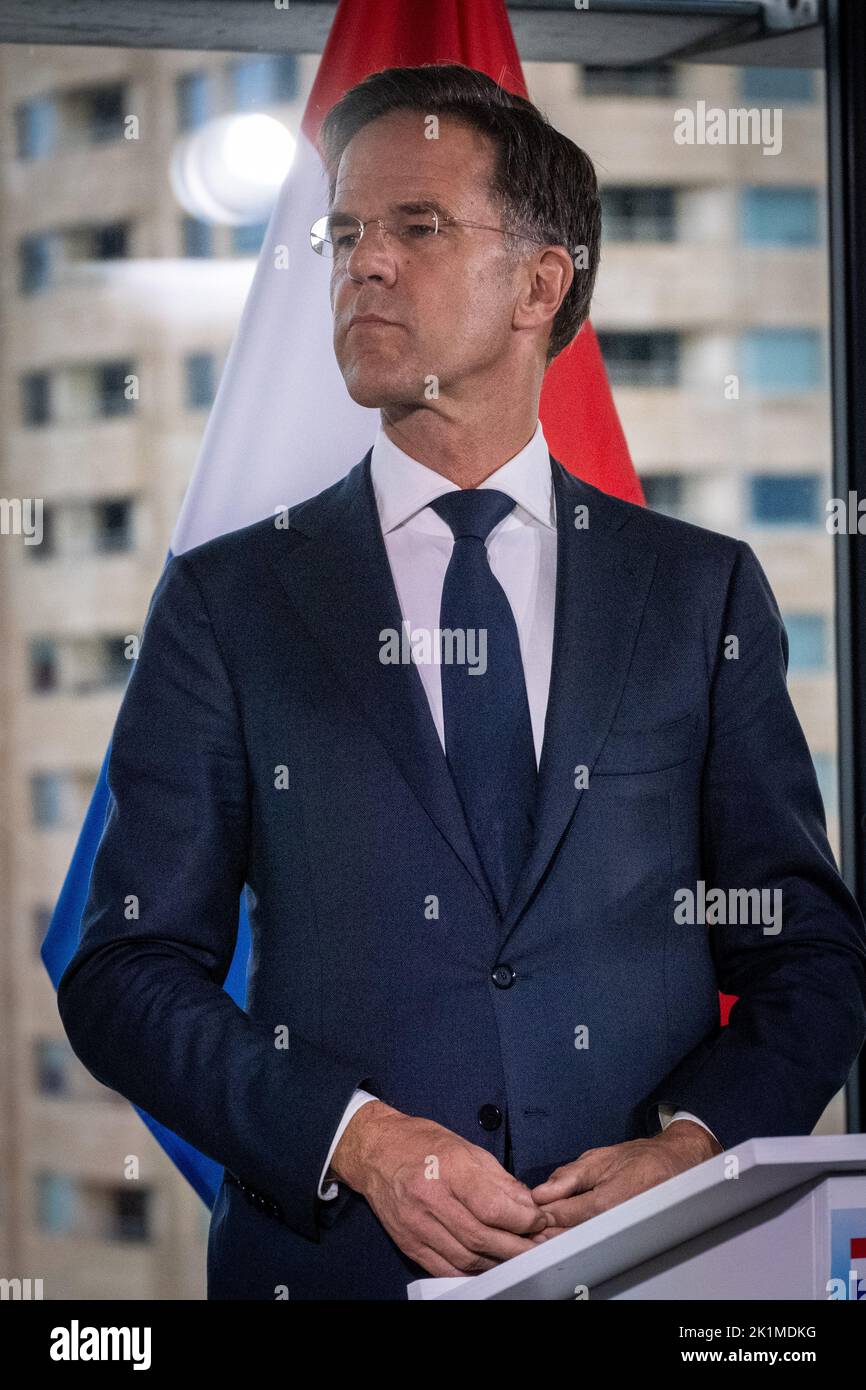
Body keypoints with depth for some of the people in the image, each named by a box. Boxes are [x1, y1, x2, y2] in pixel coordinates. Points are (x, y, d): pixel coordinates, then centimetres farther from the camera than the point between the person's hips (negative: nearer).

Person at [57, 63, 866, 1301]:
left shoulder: (702, 592, 5)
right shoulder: (226, 603, 3)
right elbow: (129, 971, 0)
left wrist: (693, 1145, -12)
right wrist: (357, 1139, -14)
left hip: (651, 1266, 1)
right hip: (334, 1258, 0)